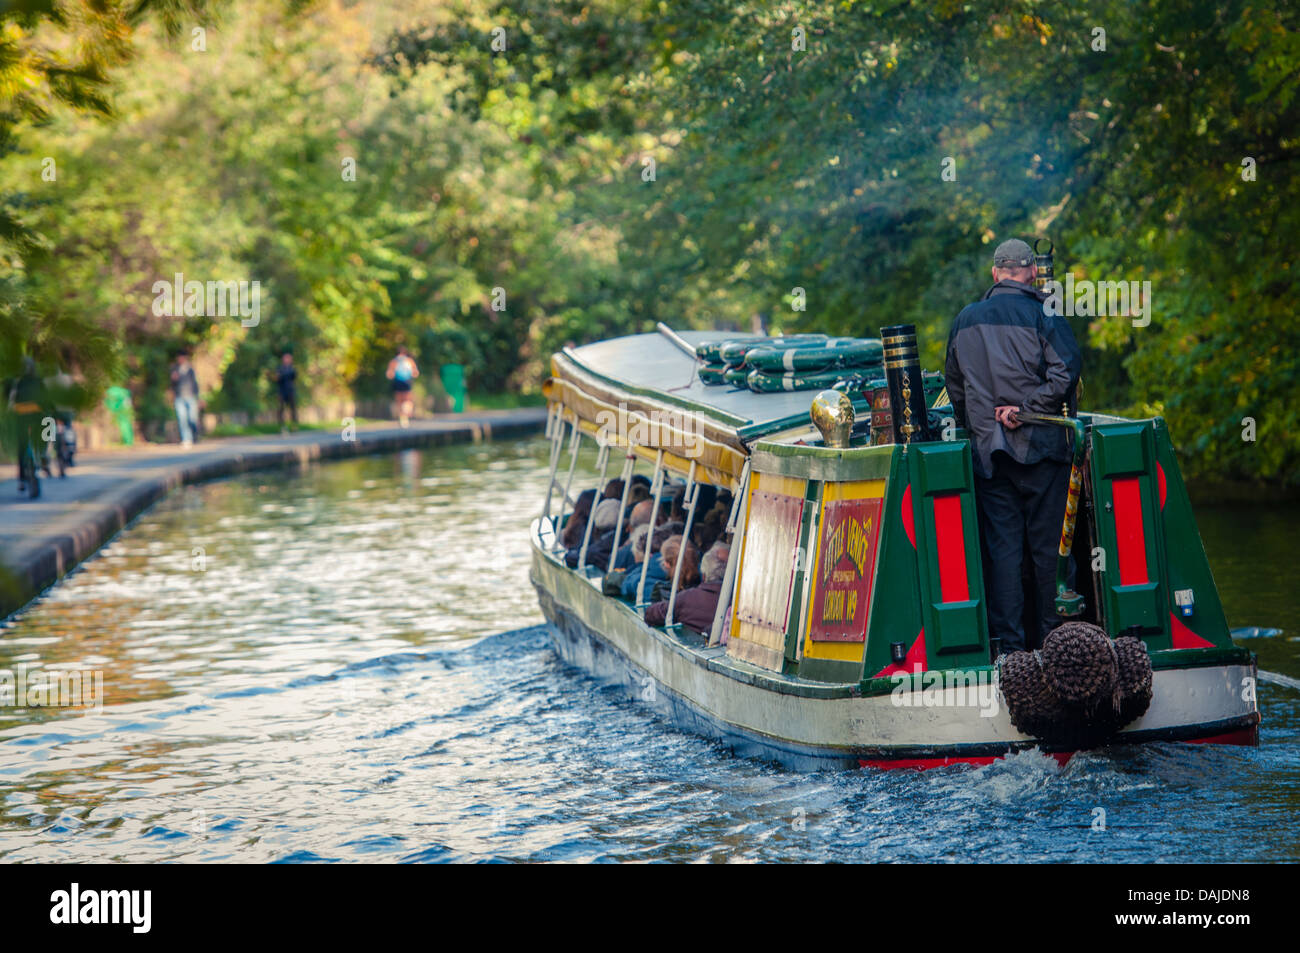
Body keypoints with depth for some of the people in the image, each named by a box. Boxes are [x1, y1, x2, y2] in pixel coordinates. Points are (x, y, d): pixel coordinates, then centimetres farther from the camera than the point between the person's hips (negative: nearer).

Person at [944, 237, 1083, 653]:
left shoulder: (966, 320, 11)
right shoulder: (1042, 314, -4)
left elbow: (954, 385, 18)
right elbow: (1065, 373, -16)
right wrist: (1027, 409, -11)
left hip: (987, 451, 3)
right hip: (1039, 447, -3)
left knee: (1001, 545, 3)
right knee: (1047, 541, 3)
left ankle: (1009, 641, -1)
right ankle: (1049, 638, 6)